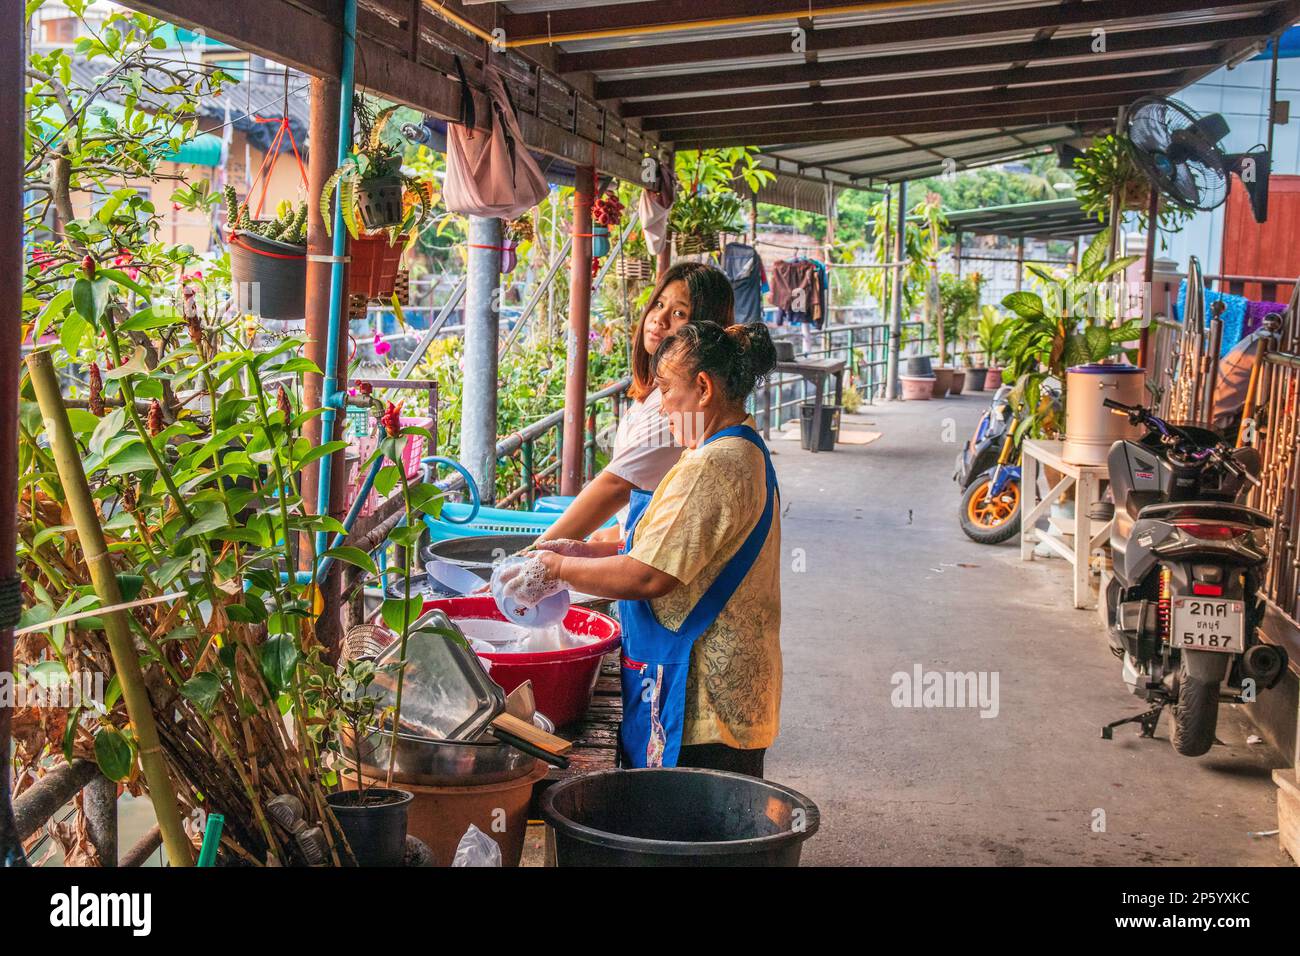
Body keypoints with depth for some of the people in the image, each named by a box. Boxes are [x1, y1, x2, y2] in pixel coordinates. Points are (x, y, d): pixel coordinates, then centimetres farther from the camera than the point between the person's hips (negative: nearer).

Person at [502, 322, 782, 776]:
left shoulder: (713, 466, -21)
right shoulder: (744, 452, 14)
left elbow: (649, 577, -23)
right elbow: (676, 549, 20)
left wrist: (558, 568, -10)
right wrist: (587, 551, 12)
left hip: (704, 697, -10)